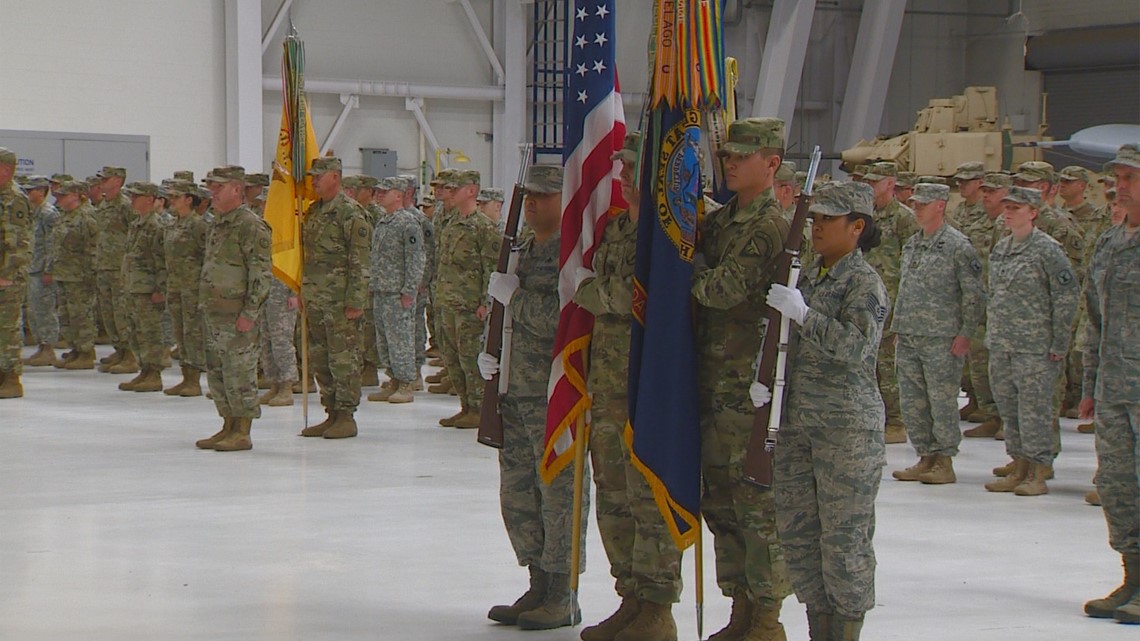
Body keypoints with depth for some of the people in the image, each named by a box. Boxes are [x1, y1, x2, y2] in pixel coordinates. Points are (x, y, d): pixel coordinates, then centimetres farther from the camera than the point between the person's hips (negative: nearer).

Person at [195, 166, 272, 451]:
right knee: (216, 372, 13)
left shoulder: (251, 226, -12)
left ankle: (242, 433, 0)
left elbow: (262, 273, -16)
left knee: (239, 373, -5)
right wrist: (205, 304, 19)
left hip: (237, 315, -10)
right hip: (214, 311, 10)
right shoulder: (218, 224, 17)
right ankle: (229, 427, 21)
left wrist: (250, 312, -20)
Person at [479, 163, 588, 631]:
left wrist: (513, 294, -13)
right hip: (515, 391, 9)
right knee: (518, 494, 12)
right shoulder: (522, 251, 16)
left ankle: (563, 598, 4)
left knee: (560, 494, -3)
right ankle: (538, 588, 22)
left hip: (557, 395, -9)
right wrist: (486, 354, 10)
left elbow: (559, 320, -23)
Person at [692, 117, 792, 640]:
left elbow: (723, 289, -20)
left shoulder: (769, 225, -12)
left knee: (756, 499, -4)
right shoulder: (721, 220, 15)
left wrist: (691, 266, -4)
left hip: (750, 384, -9)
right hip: (715, 379, 9)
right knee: (721, 498, 12)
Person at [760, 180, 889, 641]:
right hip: (797, 421, 8)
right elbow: (785, 342, 19)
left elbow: (857, 345, -22)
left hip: (848, 425, -8)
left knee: (843, 536, -3)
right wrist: (762, 380, 2)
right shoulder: (809, 276, 13)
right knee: (796, 531, 9)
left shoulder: (865, 283, -8)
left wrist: (803, 313, -25)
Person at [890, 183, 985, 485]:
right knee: (911, 401, 8)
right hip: (908, 337, 7)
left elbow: (974, 294, -7)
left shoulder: (958, 245, -6)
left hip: (941, 338, -7)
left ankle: (945, 462, 4)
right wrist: (900, 329, 16)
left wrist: (965, 334, -12)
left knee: (942, 401, -3)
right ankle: (926, 457, 17)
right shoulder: (911, 244, 15)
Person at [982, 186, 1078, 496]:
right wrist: (991, 335, 16)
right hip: (1000, 344, 7)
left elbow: (1067, 296, -10)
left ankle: (1038, 473, 2)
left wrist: (1059, 344, -12)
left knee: (1034, 408, -5)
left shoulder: (1047, 249, -9)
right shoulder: (1000, 248, 12)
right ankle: (1019, 467, 19)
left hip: (1034, 345, -7)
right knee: (1008, 408, 10)